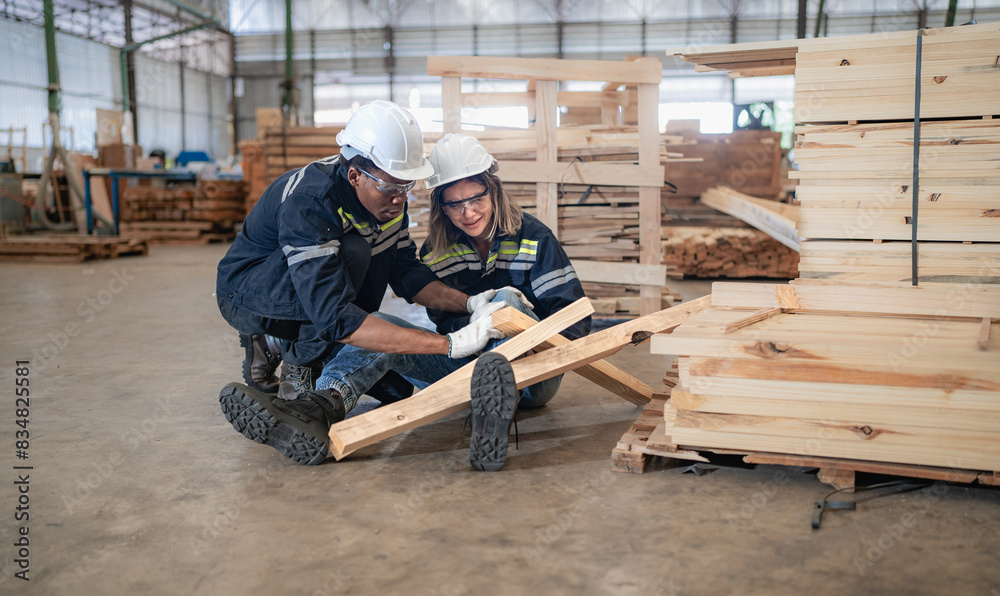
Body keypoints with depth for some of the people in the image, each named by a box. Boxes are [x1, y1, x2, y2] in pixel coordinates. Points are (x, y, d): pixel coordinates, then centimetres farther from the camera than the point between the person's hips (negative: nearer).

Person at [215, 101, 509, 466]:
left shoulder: (388, 194, -12)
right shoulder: (308, 200, -35)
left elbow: (406, 274, -3)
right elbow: (334, 319, -43)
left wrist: (469, 303, -22)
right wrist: (449, 344, -48)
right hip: (248, 295, -7)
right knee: (352, 251, -33)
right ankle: (298, 360, -18)